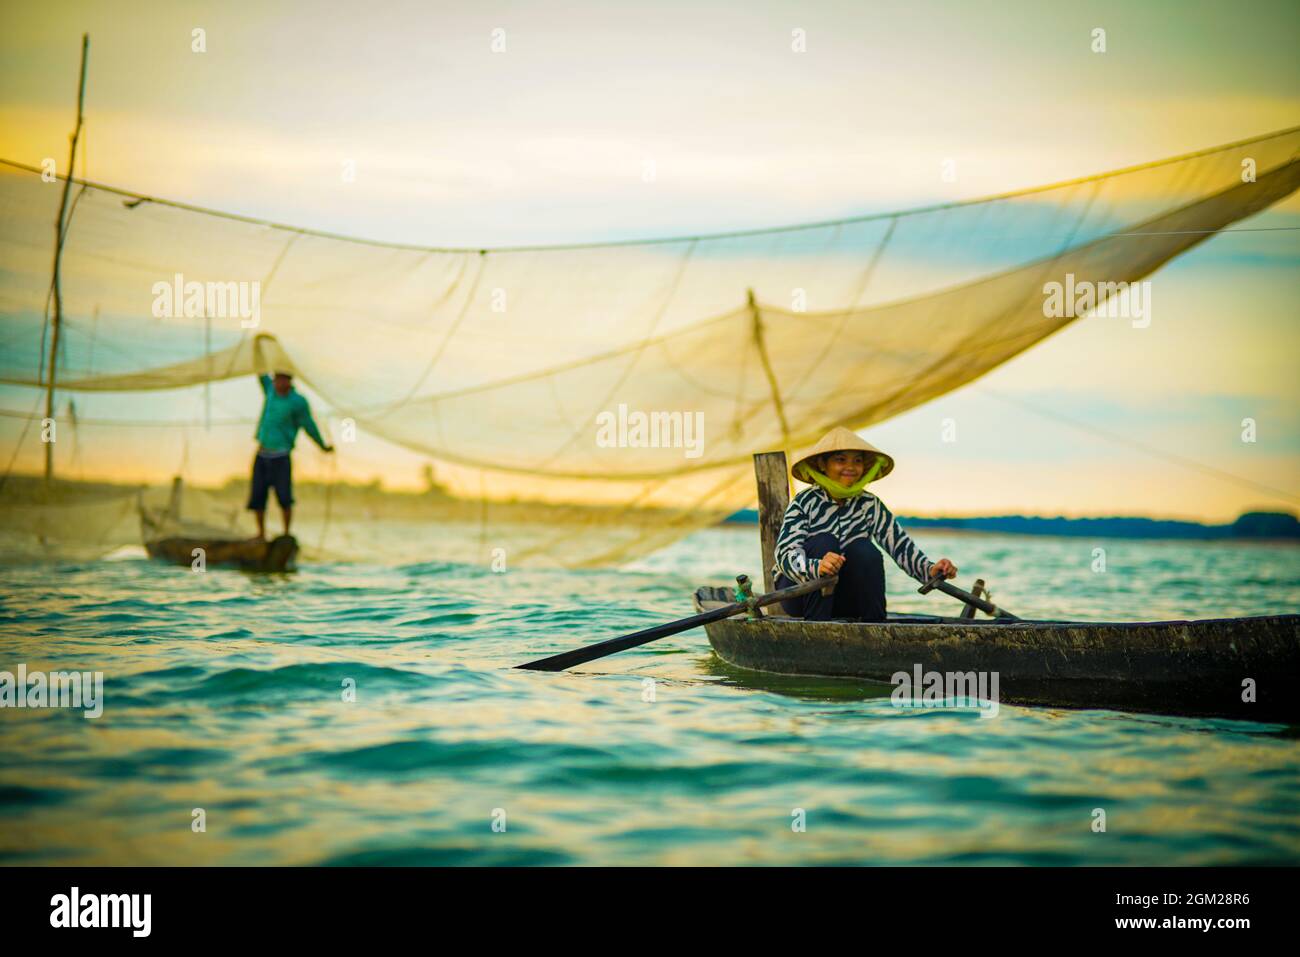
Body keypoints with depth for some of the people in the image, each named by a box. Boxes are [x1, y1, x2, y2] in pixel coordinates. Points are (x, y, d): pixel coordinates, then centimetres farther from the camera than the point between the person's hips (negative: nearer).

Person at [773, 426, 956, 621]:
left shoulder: (870, 505, -3)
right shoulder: (805, 502, -14)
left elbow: (901, 545, -11)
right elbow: (785, 554, -27)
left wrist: (930, 569, -31)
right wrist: (816, 567, -49)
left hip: (843, 599, 3)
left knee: (865, 551, -24)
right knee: (824, 542, -28)